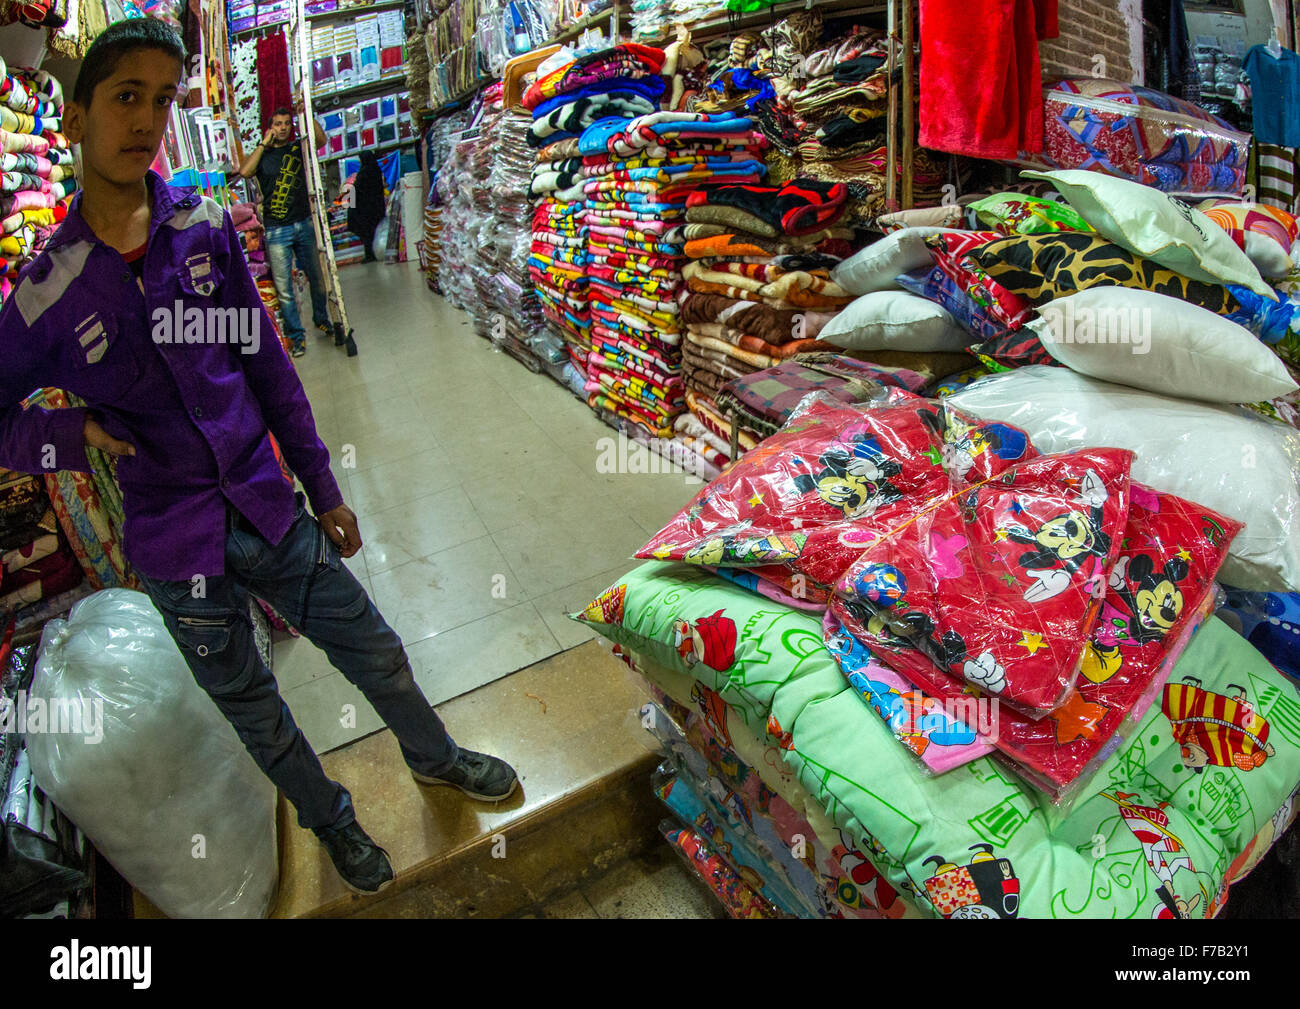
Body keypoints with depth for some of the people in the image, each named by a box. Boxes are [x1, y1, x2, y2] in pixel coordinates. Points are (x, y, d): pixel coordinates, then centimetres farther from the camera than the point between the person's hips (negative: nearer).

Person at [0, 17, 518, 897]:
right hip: (177, 548, -2)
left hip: (270, 510, 2)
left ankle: (435, 757, 45)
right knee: (257, 718, 16)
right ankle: (331, 817, 45)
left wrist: (322, 487, 6)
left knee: (377, 655, 15)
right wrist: (71, 434, -19)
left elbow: (265, 363, 3)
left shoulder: (205, 226, -3)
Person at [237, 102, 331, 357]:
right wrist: (264, 144, -8)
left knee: (317, 277, 11)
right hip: (276, 230, -2)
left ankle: (321, 319, 33)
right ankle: (296, 336, 4)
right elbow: (245, 171, -13)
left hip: (304, 224, 2)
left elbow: (321, 139, -8)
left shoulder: (297, 148, 11)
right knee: (283, 287, -3)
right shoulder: (262, 154, 8)